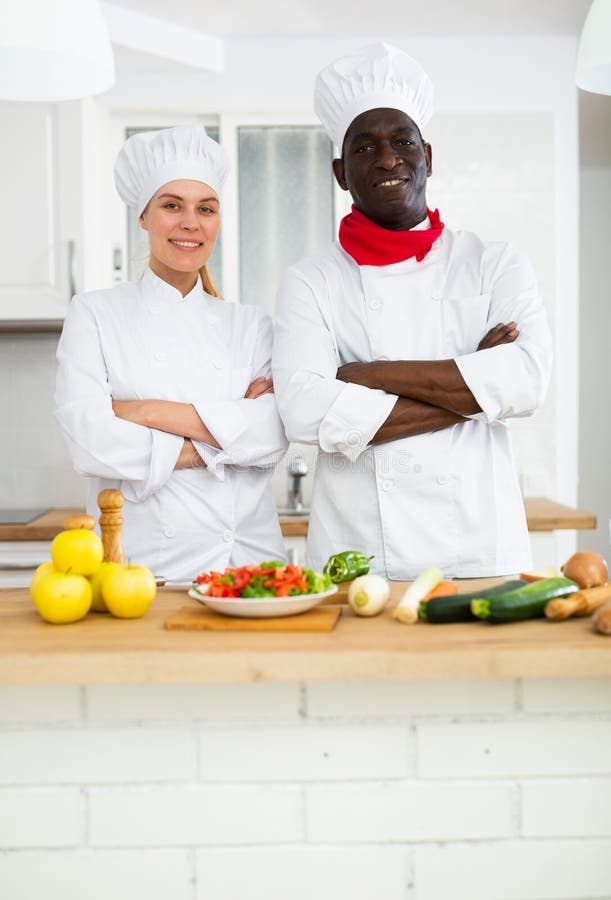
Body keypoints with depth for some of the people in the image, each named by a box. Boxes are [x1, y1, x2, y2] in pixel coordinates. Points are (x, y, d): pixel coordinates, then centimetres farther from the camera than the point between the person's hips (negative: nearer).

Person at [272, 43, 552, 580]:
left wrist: (368, 375, -12)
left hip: (480, 552, 1)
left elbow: (527, 380, -11)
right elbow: (305, 412, -13)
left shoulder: (495, 264, 5)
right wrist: (469, 391, -11)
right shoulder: (310, 283, 3)